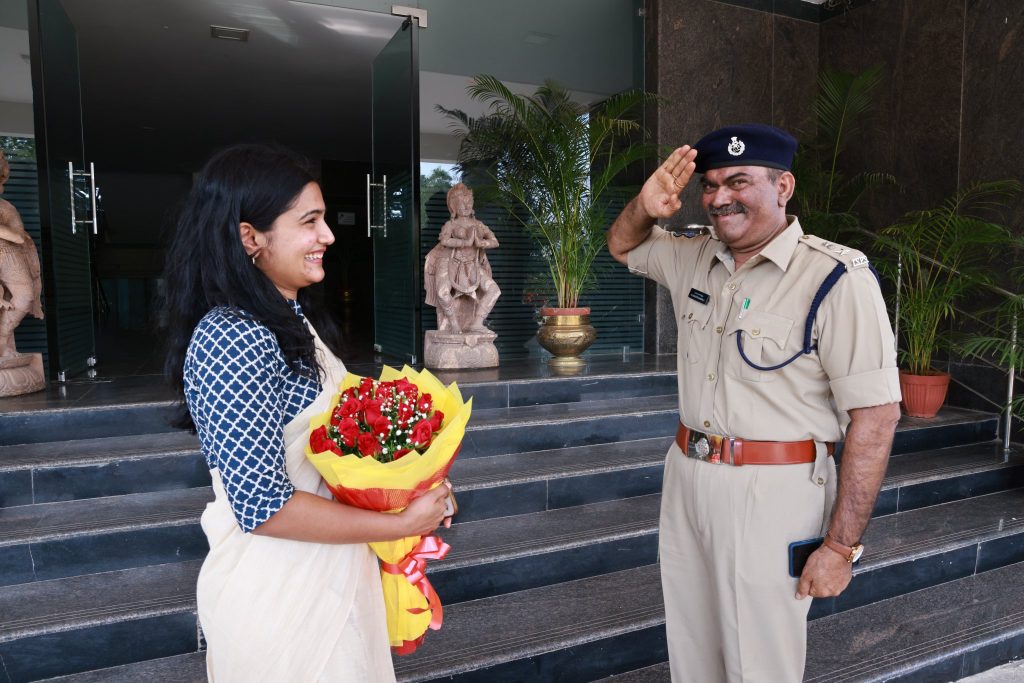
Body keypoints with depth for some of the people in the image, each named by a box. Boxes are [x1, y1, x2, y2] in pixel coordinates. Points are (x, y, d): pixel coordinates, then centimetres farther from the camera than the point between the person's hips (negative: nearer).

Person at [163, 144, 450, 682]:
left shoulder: (286, 319, 5)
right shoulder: (233, 341, -26)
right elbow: (264, 508, -27)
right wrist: (403, 524, -20)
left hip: (325, 572, 9)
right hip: (278, 592, -9)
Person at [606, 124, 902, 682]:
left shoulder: (836, 278, -16)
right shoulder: (695, 259, 5)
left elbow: (876, 415, -17)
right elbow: (622, 246, 22)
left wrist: (841, 545, -16)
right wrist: (645, 208, -2)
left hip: (772, 492, -6)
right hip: (685, 476, 6)